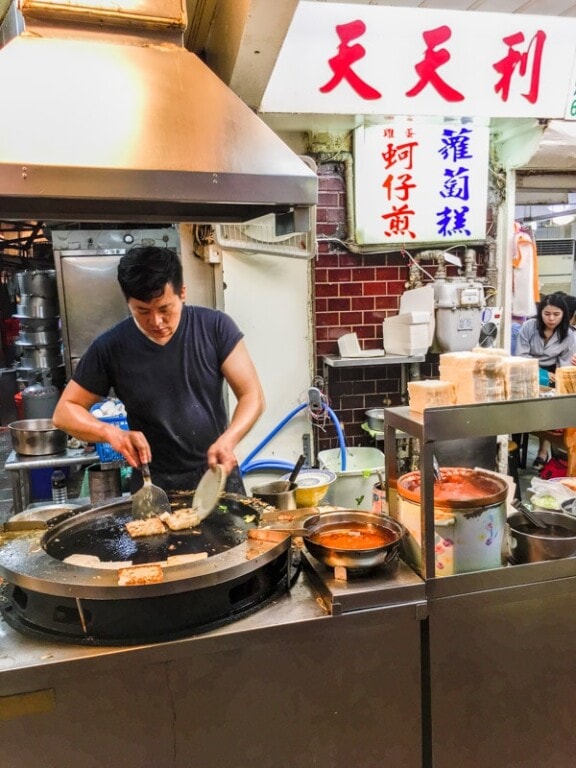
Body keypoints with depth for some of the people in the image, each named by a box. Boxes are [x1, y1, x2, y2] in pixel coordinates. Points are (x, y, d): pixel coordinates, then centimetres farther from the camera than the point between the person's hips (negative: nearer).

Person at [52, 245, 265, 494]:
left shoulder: (215, 327, -12)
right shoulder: (110, 348, -11)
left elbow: (252, 396, -11)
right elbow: (65, 411, -2)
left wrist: (227, 440, -29)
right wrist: (111, 432, -21)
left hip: (219, 475, 1)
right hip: (153, 484, 0)